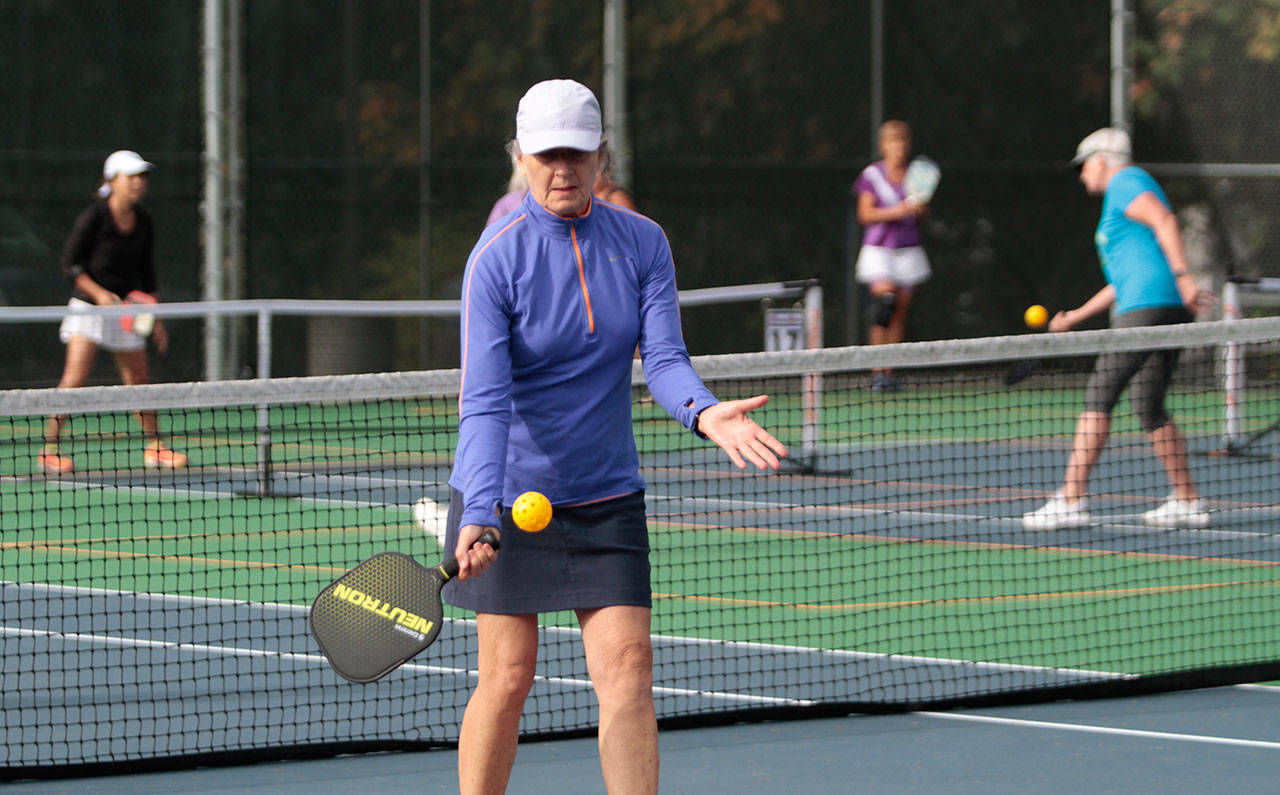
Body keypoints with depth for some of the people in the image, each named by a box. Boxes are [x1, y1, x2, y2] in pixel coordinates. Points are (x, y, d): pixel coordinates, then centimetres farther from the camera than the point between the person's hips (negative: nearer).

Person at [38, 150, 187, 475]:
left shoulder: (143, 222, 6)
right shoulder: (93, 217, -11)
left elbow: (146, 272, 15)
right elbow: (70, 263, -9)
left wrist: (156, 320, 14)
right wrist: (99, 293, -22)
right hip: (89, 305, -5)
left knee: (139, 380, 9)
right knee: (76, 376, -16)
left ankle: (154, 448, 22)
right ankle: (49, 448, -12)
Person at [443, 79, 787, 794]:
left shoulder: (643, 243, 0)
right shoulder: (498, 259, -13)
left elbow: (664, 358, -8)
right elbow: (485, 400, -20)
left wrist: (705, 413, -31)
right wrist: (479, 516, -33)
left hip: (606, 494, 3)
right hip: (507, 494, -3)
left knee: (628, 669, -7)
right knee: (509, 675, -3)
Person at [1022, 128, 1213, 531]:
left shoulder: (1126, 182, 0)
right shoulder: (1123, 196, 30)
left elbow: (1164, 220, -18)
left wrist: (1183, 275, -29)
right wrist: (1076, 316, 37)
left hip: (1148, 308, -10)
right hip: (1169, 311, 10)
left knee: (1098, 397, -9)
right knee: (1148, 407, 14)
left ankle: (1071, 499, -12)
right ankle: (1187, 501, 14)